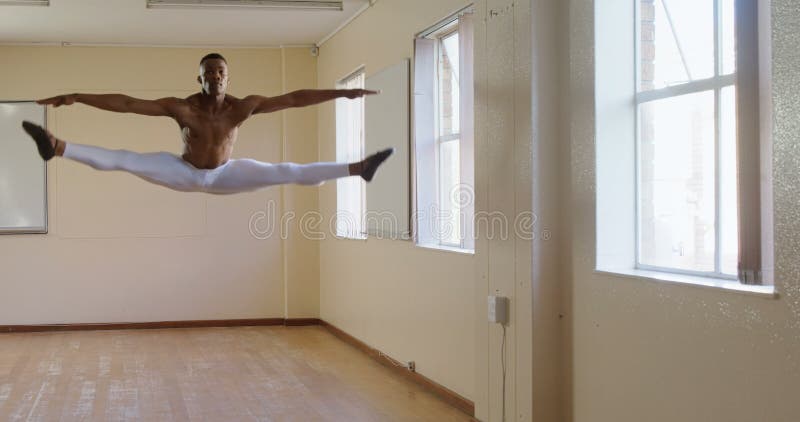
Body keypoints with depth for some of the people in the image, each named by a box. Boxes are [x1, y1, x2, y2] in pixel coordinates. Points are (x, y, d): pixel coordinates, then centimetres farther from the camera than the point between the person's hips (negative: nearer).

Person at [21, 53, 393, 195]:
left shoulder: (243, 106, -20)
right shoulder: (181, 107, -21)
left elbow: (293, 98, -23)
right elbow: (126, 103, -24)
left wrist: (342, 92, -28)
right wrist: (77, 97, -30)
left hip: (224, 175, 0)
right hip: (184, 172, 0)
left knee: (288, 173, -12)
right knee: (122, 160, -16)